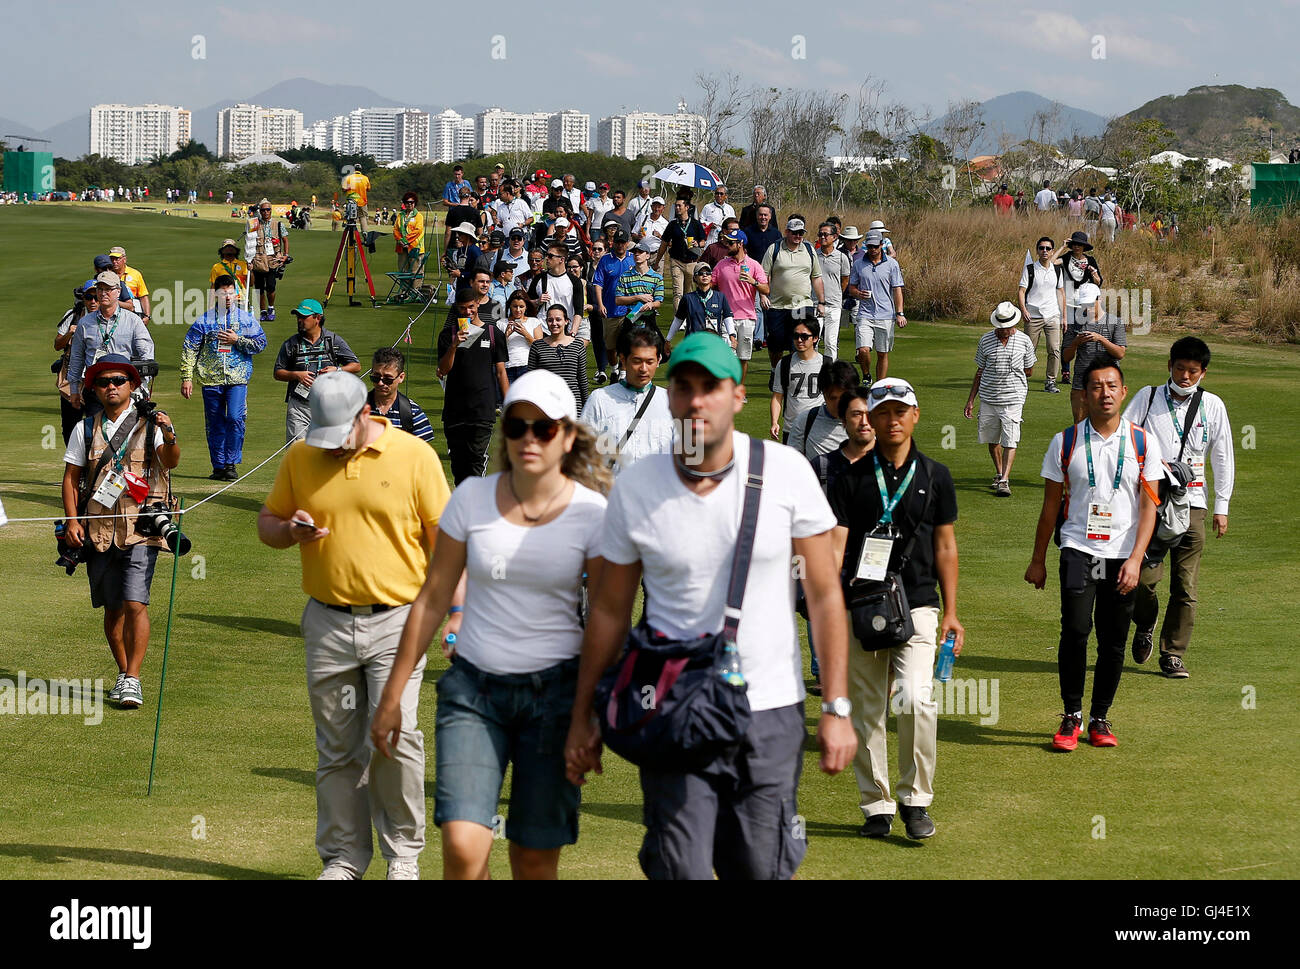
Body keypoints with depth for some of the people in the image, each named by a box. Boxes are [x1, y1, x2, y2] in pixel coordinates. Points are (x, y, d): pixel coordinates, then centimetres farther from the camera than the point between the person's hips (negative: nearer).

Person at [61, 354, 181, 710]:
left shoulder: (149, 423, 1)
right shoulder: (85, 429, 10)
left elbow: (171, 462, -13)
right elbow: (71, 477, 11)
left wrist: (169, 437, -35)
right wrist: (71, 520, -1)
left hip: (141, 528, -3)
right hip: (98, 530, 3)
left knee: (135, 604, -13)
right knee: (112, 609, 10)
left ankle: (133, 679, -7)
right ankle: (123, 674, 25)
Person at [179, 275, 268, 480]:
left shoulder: (246, 319, 7)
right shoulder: (205, 320, 5)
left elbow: (260, 343, 5)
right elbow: (189, 350, 5)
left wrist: (237, 340, -7)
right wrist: (187, 378, -1)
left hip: (237, 378, -1)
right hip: (211, 378, 1)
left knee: (235, 418, -16)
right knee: (215, 424, 5)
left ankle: (231, 463, -7)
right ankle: (219, 467, 13)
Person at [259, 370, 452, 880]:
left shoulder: (414, 455, -4)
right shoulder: (299, 457, 5)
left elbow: (445, 537, 1)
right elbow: (267, 522, 15)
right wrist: (290, 530, -9)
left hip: (396, 621, -3)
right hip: (328, 622, 3)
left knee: (395, 733, -13)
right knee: (337, 748, 7)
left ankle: (404, 853, 3)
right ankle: (343, 857, 18)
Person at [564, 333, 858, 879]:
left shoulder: (786, 472, -4)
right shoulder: (634, 490, -1)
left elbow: (824, 594, 0)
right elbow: (610, 610, 8)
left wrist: (837, 708, -4)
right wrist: (582, 716, 11)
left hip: (771, 711, 0)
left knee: (762, 869, 3)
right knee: (679, 869, -7)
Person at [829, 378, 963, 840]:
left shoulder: (935, 476, 8)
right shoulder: (852, 478, 5)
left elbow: (945, 546, 12)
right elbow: (836, 545, 0)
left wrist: (950, 612, 8)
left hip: (917, 605, -1)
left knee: (915, 699, -18)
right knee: (867, 711, 4)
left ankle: (915, 800, -3)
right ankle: (876, 806, 16)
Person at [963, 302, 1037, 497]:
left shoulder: (1024, 341, 0)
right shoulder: (985, 340, 3)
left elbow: (1028, 371, 12)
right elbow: (980, 372, 11)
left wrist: (1009, 371, 3)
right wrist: (971, 400, 9)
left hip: (1013, 398, -2)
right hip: (988, 398, 2)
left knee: (1010, 442, -10)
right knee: (991, 440, 11)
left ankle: (1004, 481, -11)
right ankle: (999, 474, 30)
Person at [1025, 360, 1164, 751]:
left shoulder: (1143, 442, 2)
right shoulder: (1066, 442, 2)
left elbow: (1148, 507, 0)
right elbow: (1051, 505, 9)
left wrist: (1135, 559, -10)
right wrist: (1038, 560, 10)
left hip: (1123, 554, 1)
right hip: (1078, 548, -1)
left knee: (1113, 642, 3)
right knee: (1075, 628, -15)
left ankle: (1099, 718, 18)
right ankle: (1071, 716, -2)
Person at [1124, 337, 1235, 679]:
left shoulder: (1212, 406, 8)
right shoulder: (1147, 398, 6)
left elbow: (1223, 458, 12)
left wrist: (1221, 507, 9)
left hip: (1191, 503, 1)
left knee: (1185, 586, -2)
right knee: (1145, 575, -12)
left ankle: (1173, 655, 8)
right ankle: (1145, 626, 19)